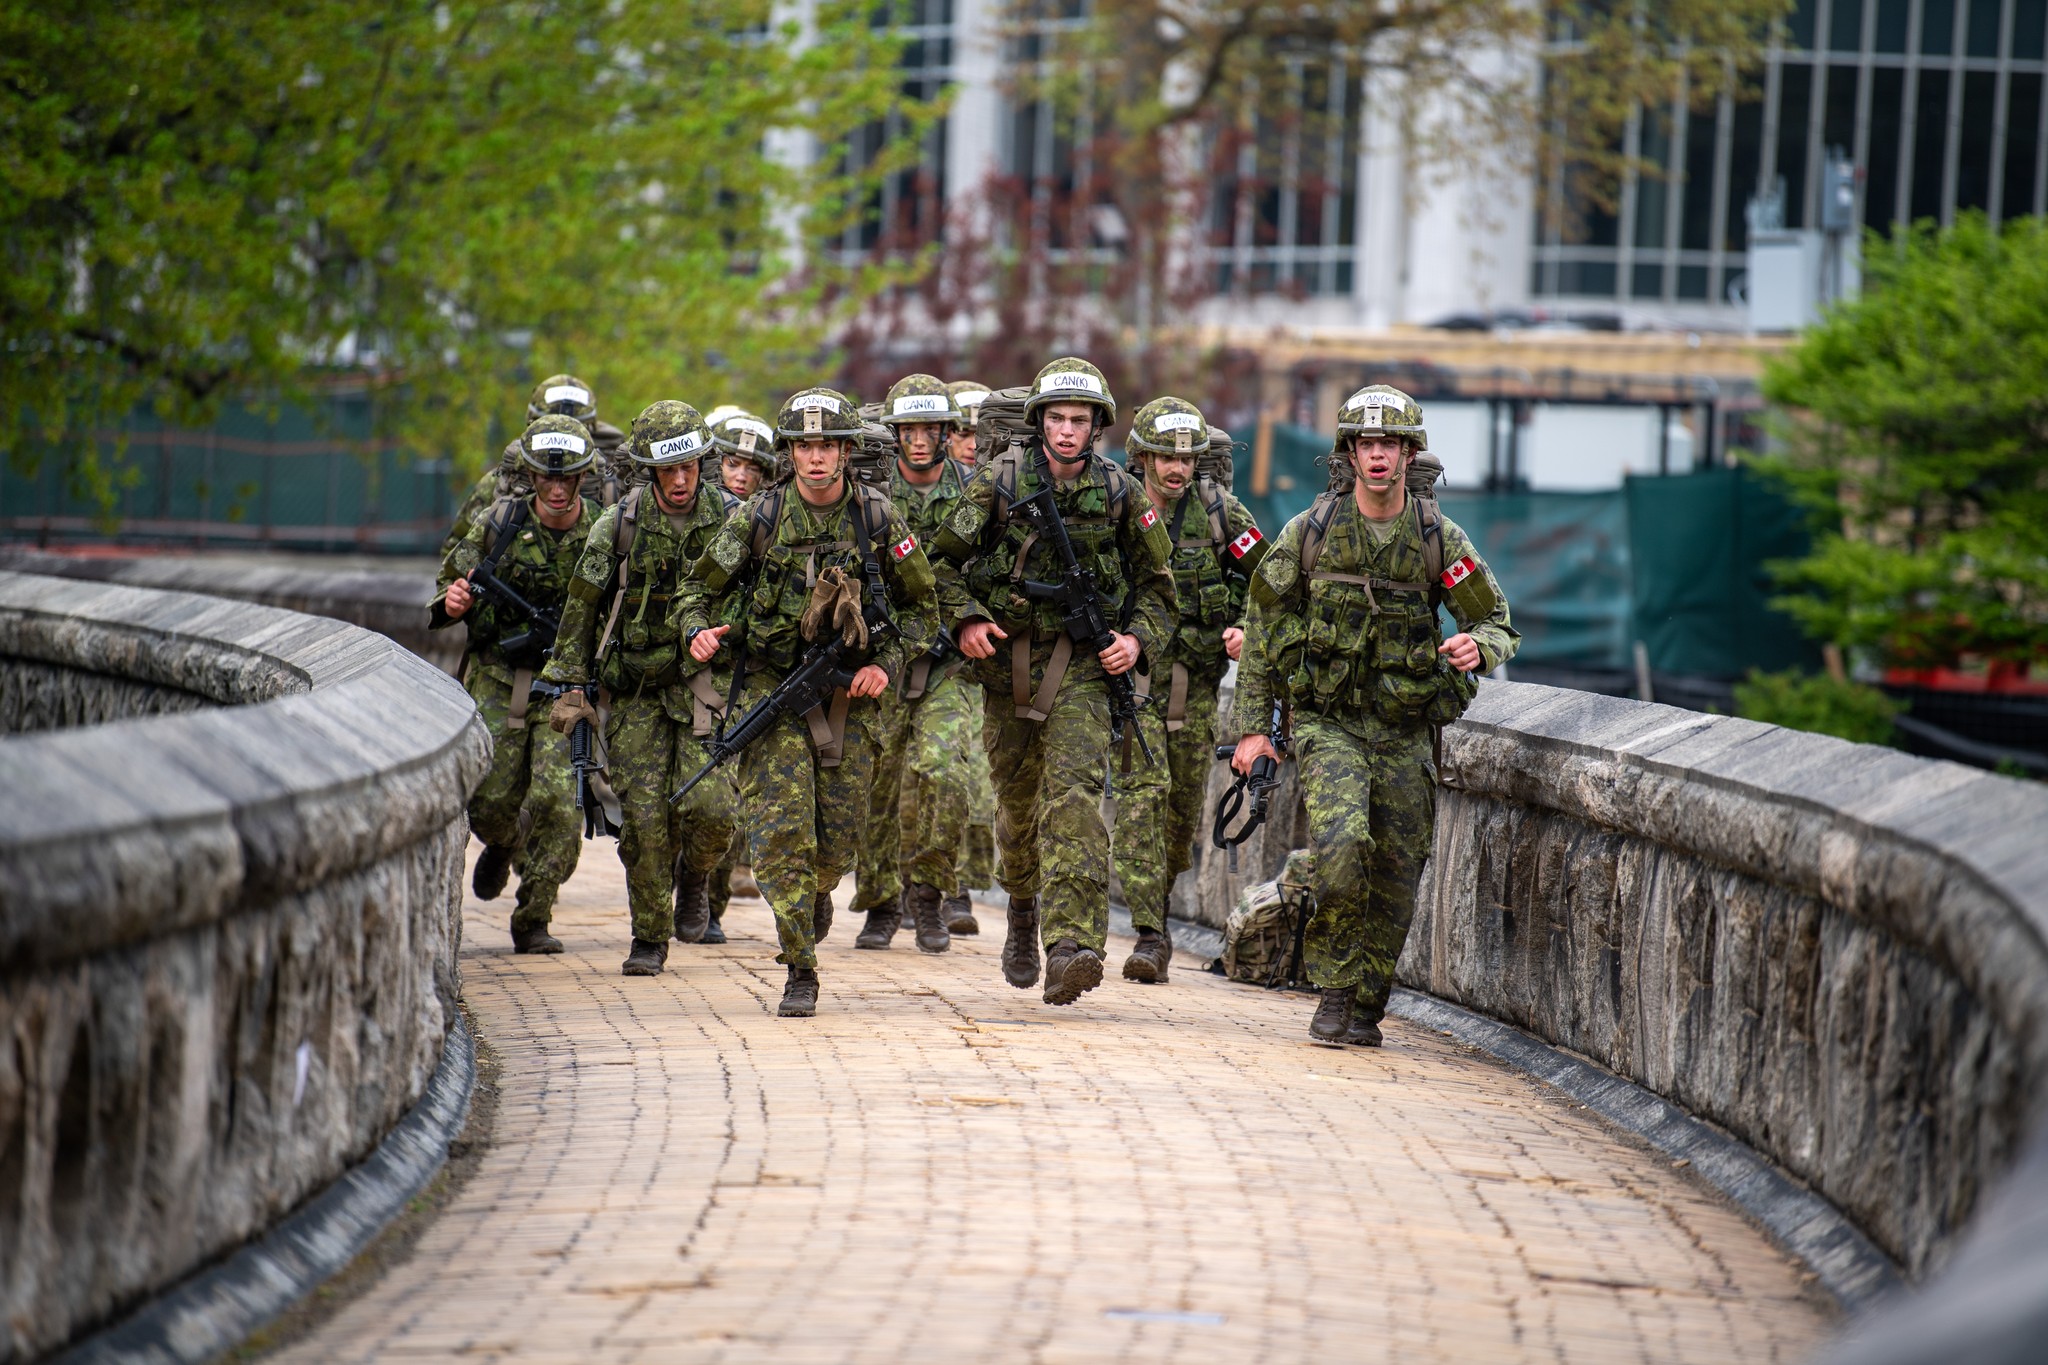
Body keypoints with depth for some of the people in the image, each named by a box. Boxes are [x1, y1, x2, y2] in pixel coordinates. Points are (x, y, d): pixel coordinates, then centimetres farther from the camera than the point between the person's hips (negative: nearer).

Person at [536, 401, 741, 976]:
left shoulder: (730, 520, -1)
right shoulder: (619, 525, -2)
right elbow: (582, 609, 6)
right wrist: (570, 686, 3)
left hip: (706, 685, 0)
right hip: (635, 691, 0)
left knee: (710, 808, -15)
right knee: (644, 817, -4)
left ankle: (694, 877, 19)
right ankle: (649, 939, 11)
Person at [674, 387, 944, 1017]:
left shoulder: (878, 519, -2)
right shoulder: (756, 519, -5)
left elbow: (922, 607, 9)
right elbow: (698, 593, 4)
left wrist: (886, 663, -7)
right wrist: (699, 631, -18)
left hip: (850, 694, 2)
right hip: (772, 688, -1)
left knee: (839, 838, 5)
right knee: (782, 829, -13)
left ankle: (816, 893, 41)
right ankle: (799, 973, -7)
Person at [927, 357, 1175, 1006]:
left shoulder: (1120, 495, -1)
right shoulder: (998, 481, -4)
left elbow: (1154, 581, 11)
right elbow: (942, 557, 4)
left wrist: (1137, 638, -6)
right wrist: (963, 619, -11)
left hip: (1083, 665, -1)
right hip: (1007, 656, 1)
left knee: (1073, 791, -19)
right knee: (1017, 799, 13)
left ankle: (1072, 948, -29)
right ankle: (1023, 909, 44)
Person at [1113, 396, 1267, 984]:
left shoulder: (1219, 510, -2)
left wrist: (1248, 629, -8)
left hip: (1195, 681, 3)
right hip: (1130, 673, -2)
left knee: (1185, 803, 10)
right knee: (1142, 789, -17)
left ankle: (1157, 903, 37)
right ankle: (1149, 935, -18)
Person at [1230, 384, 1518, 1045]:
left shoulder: (1440, 540, -4)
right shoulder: (1309, 532, -6)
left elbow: (1499, 624, 5)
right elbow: (1261, 631, 2)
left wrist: (1478, 646, -20)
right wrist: (1252, 726, -1)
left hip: (1405, 734, 2)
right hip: (1328, 723, -2)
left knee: (1395, 877, 5)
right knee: (1341, 840, -25)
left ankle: (1365, 1008, 23)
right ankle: (1335, 986, -9)